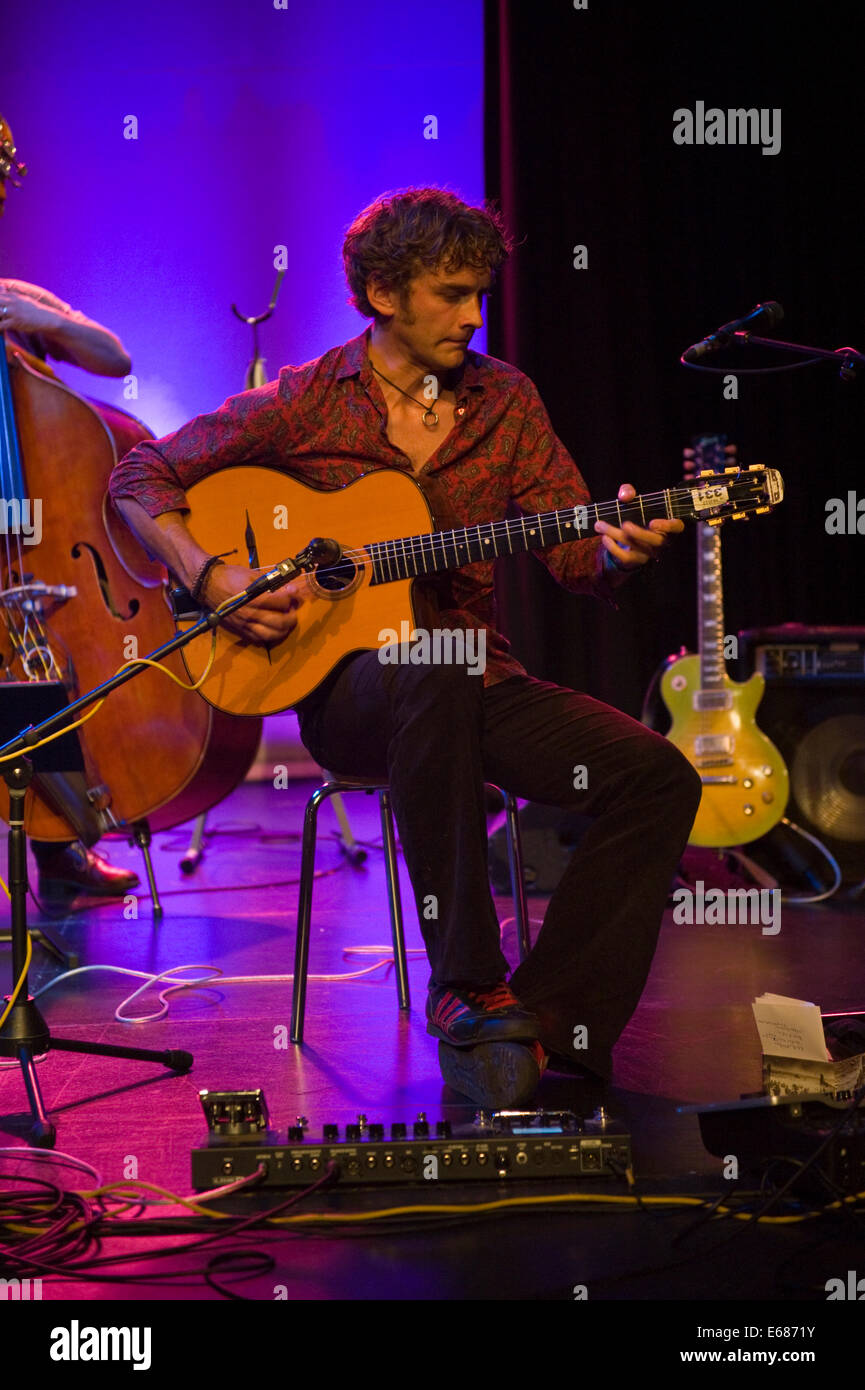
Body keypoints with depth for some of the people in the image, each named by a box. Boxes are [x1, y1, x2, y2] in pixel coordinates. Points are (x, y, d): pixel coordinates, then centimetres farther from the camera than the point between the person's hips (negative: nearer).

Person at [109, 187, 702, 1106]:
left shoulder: (504, 401, 9)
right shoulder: (304, 404, 0)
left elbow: (575, 556, 4)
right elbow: (141, 476, 3)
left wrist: (616, 552, -20)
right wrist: (210, 577, -13)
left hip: (477, 681, 5)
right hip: (344, 681, -4)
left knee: (659, 777, -16)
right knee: (431, 677, -41)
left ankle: (547, 1025, -16)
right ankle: (466, 990, -33)